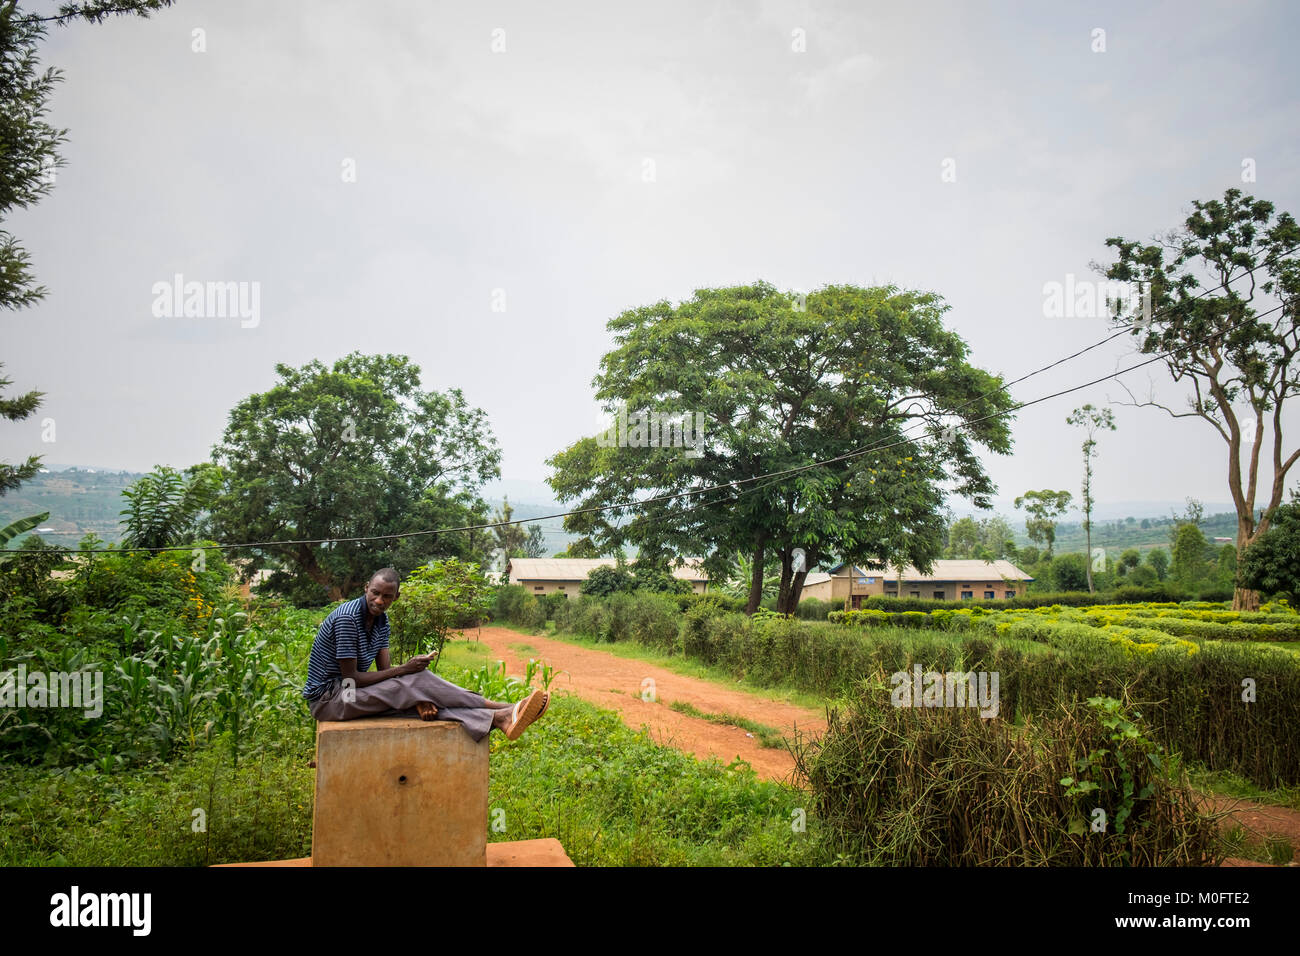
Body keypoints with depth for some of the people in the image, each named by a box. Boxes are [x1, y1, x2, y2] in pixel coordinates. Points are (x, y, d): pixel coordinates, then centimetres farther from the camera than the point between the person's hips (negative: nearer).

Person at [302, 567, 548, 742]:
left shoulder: (381, 620, 6)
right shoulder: (347, 618, -22)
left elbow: (385, 670, -1)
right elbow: (350, 679, -22)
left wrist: (418, 699, -19)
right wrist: (404, 669, -23)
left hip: (349, 694, 8)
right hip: (327, 698, -8)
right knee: (418, 680, -22)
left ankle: (499, 719, -27)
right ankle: (497, 708, -23)